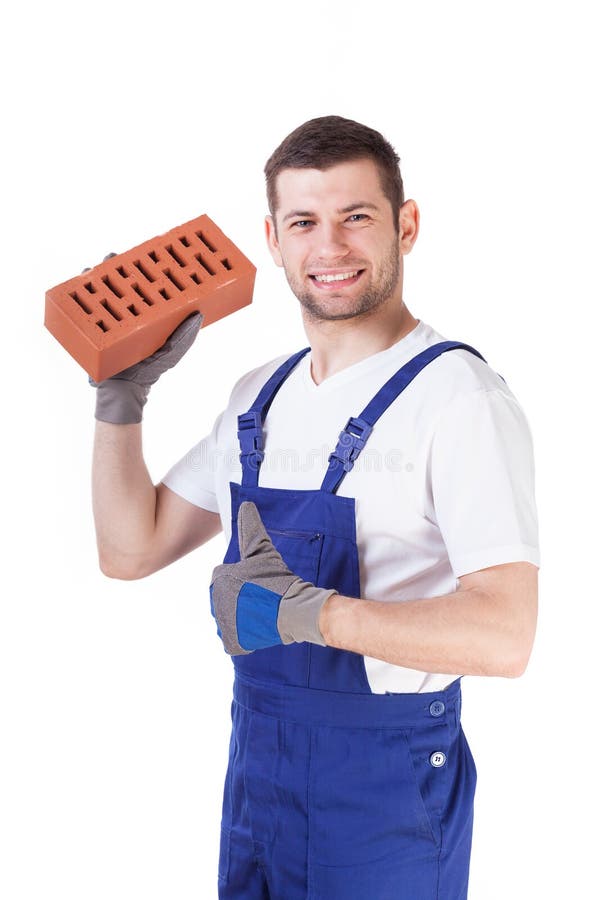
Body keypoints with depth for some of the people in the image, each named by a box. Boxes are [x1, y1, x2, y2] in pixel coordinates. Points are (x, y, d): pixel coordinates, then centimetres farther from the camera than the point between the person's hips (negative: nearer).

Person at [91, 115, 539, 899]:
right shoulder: (260, 396, 6)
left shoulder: (458, 395, -17)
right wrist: (121, 397, -1)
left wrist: (304, 611, -29)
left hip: (387, 781, -6)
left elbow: (503, 637, -26)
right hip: (257, 763, 7)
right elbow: (130, 550, 9)